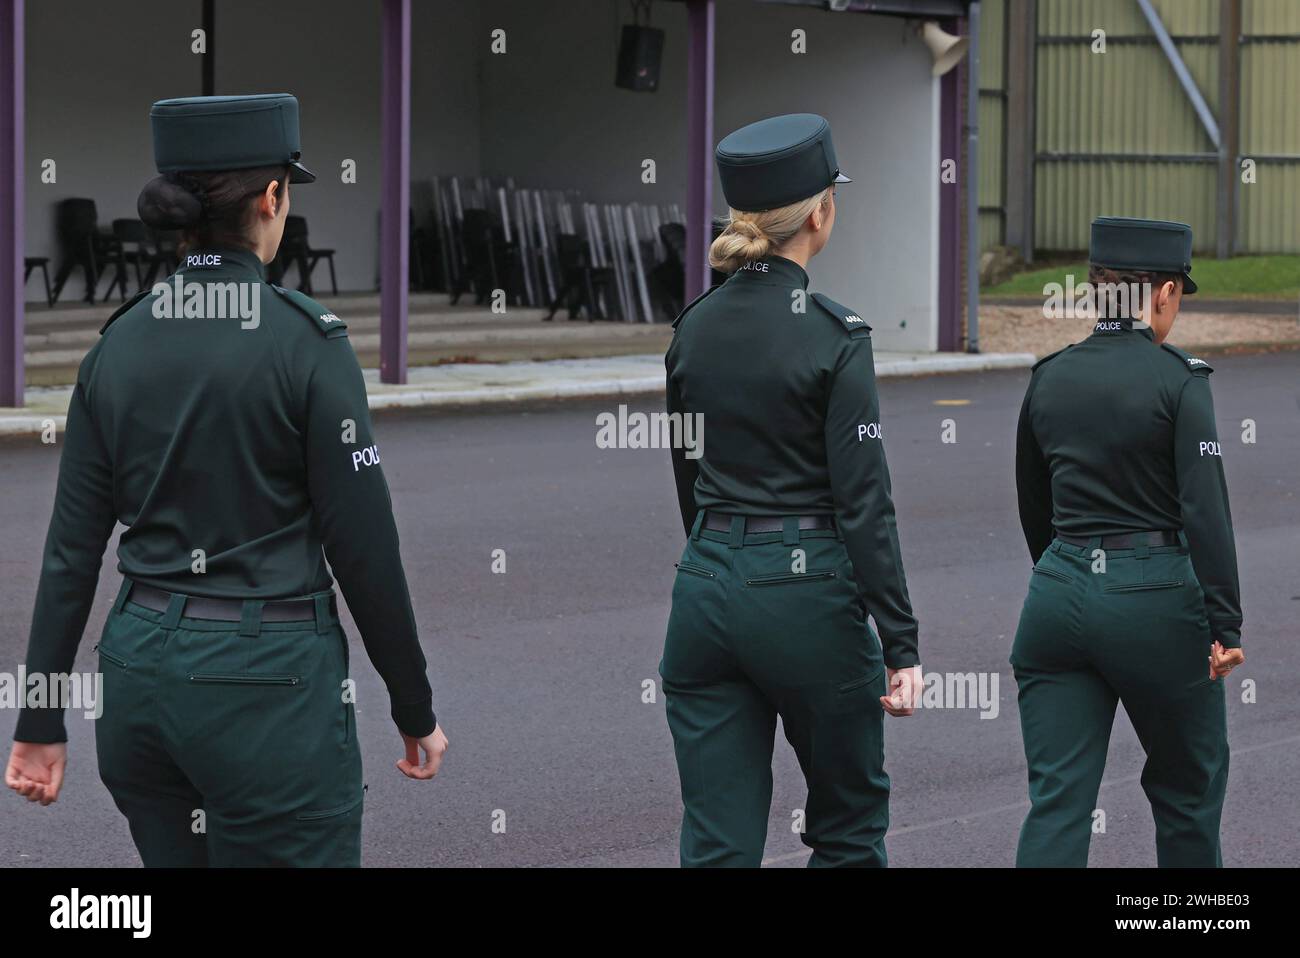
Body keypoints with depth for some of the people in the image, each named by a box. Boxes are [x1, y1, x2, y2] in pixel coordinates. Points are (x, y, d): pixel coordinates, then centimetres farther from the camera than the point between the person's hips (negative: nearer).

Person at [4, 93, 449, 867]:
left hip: (141, 669, 6)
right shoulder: (308, 343, -11)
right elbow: (364, 548, -10)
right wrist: (416, 709, 1)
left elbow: (72, 547, 5)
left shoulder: (119, 343, 4)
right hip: (267, 683, -6)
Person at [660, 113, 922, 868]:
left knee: (717, 842, 5)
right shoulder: (834, 334, -12)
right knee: (850, 825, 13)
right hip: (806, 591, -5)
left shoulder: (694, 327, 6)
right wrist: (901, 644, -11)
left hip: (705, 587, 5)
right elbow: (864, 502, -14)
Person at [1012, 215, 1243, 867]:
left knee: (1056, 802, 1)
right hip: (1155, 599, -4)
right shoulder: (1179, 381, -9)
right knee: (1187, 788, 17)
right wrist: (1225, 627, -13)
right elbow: (1205, 510, -15)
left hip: (1058, 594, 4)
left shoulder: (1048, 379, 7)